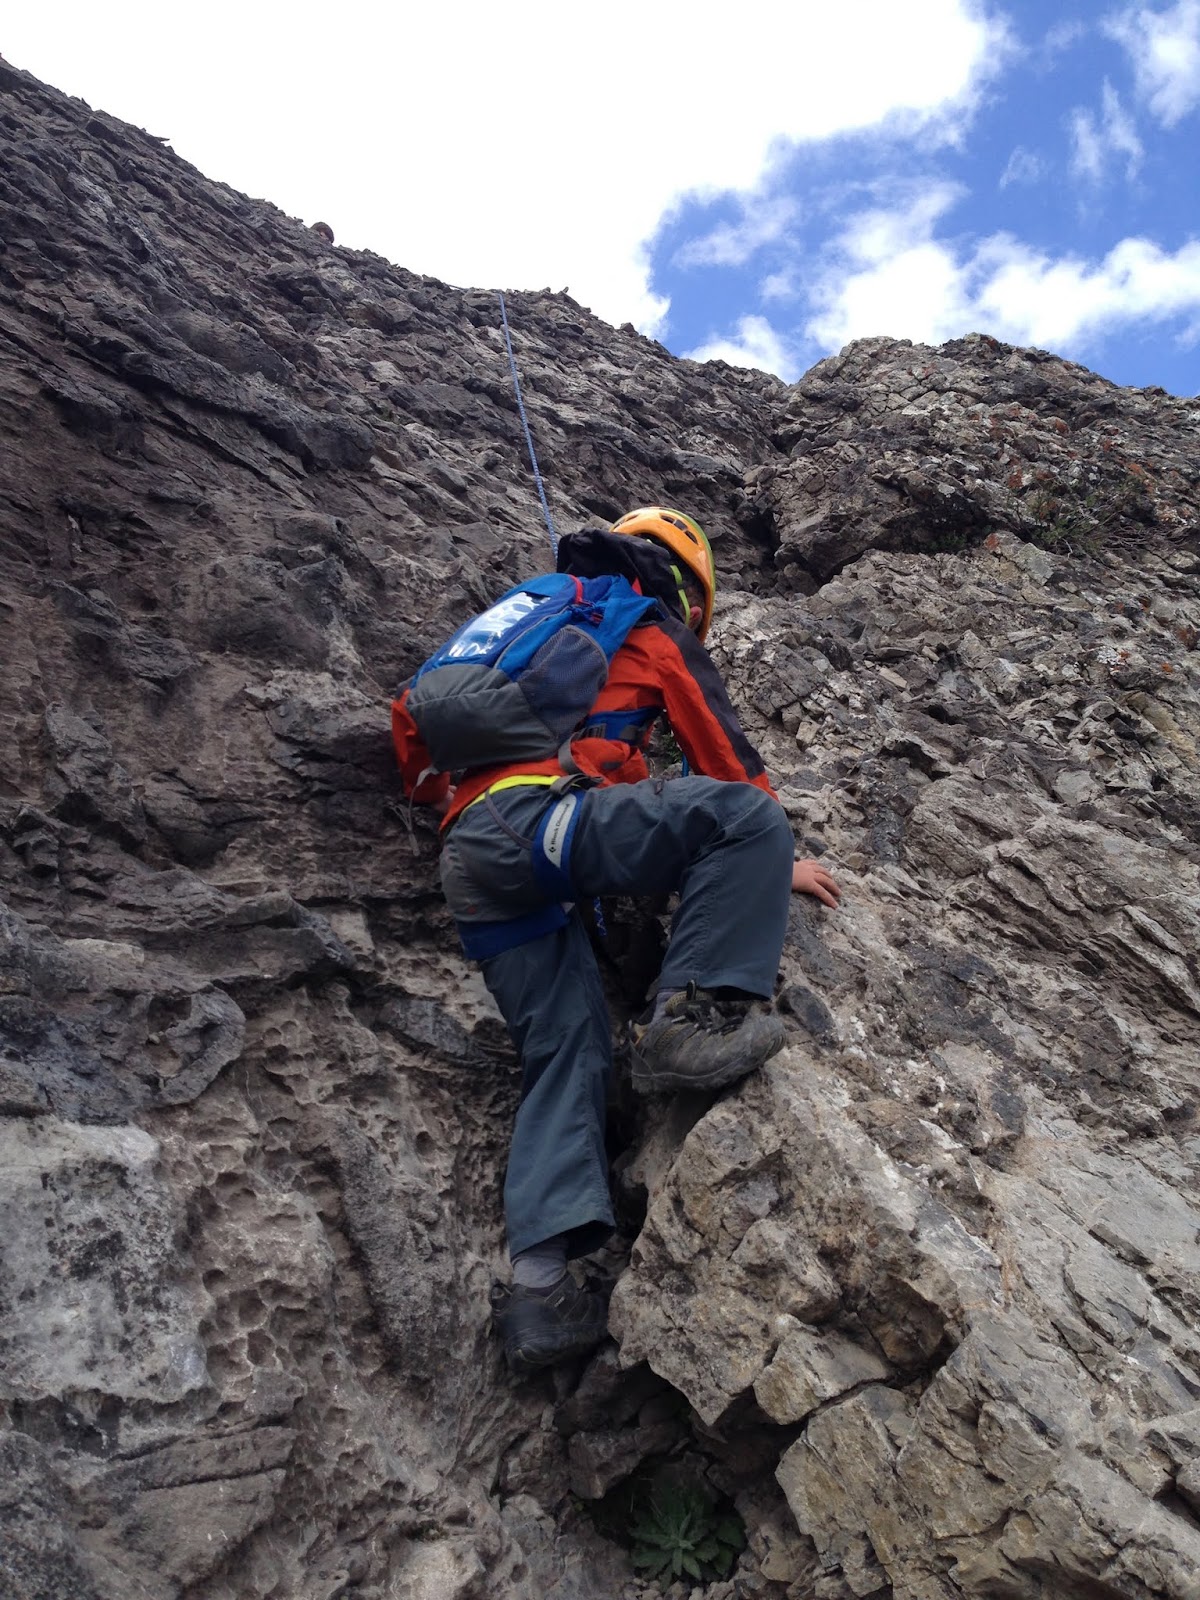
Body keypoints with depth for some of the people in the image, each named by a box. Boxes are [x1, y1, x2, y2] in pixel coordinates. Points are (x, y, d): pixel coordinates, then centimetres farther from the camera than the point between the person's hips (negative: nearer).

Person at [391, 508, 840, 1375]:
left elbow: (410, 713, 38)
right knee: (748, 817, -11)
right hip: (533, 821, -7)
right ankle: (694, 1021, -23)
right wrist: (775, 863, 24)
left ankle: (538, 1284, -9)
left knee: (567, 1053, 4)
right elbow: (730, 760, 14)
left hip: (469, 866, 8)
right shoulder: (655, 633, 16)